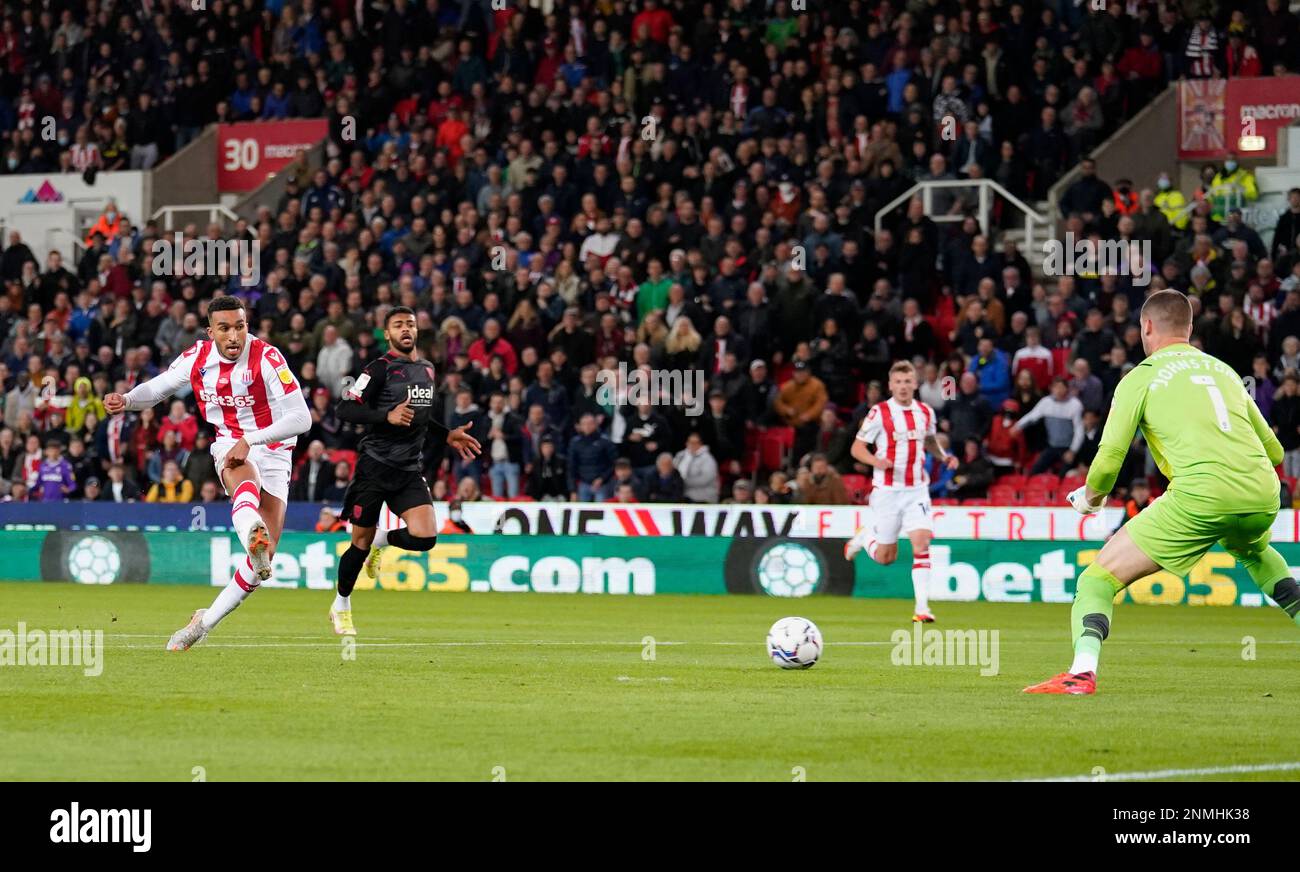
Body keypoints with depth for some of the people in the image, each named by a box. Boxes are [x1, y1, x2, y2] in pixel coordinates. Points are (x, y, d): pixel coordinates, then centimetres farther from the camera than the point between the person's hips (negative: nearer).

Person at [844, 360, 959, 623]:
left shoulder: (926, 413, 6)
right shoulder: (879, 413, -8)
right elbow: (857, 448, -5)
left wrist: (944, 456, 5)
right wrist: (876, 461, -25)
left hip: (917, 490, 3)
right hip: (887, 490, -3)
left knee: (921, 544, -15)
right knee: (885, 557, 4)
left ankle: (922, 607, -13)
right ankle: (864, 537, 39)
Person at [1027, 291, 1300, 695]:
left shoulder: (1141, 377, 9)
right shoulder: (1224, 370, 23)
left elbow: (1108, 460, 3)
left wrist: (1090, 496, 24)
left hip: (1201, 496, -5)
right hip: (1263, 495, 5)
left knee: (1099, 577, 1)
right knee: (1254, 551, 42)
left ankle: (1082, 671, -21)